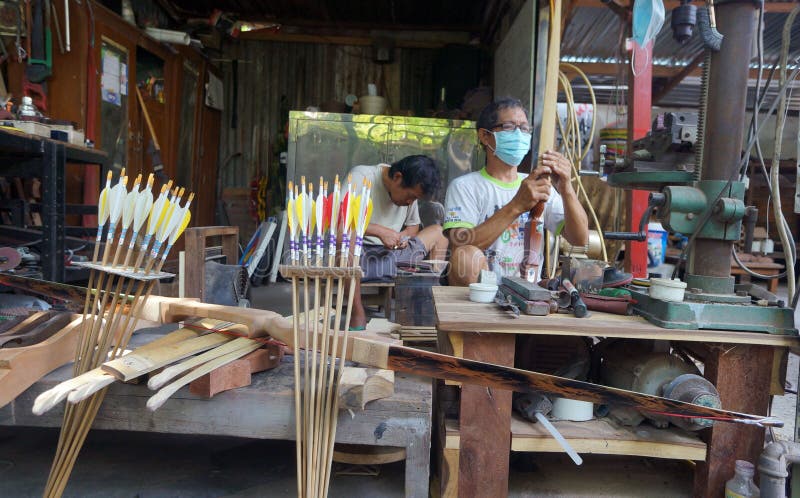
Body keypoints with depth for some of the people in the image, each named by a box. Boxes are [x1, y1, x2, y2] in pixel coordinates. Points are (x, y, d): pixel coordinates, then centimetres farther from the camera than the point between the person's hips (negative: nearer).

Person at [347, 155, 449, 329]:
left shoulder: (410, 190, 8)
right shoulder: (361, 176, -12)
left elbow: (413, 225, 22)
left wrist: (404, 236, -2)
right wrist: (380, 231, -26)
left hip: (393, 255, 7)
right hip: (360, 255, -7)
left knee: (438, 231, 9)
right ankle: (357, 313, -30)